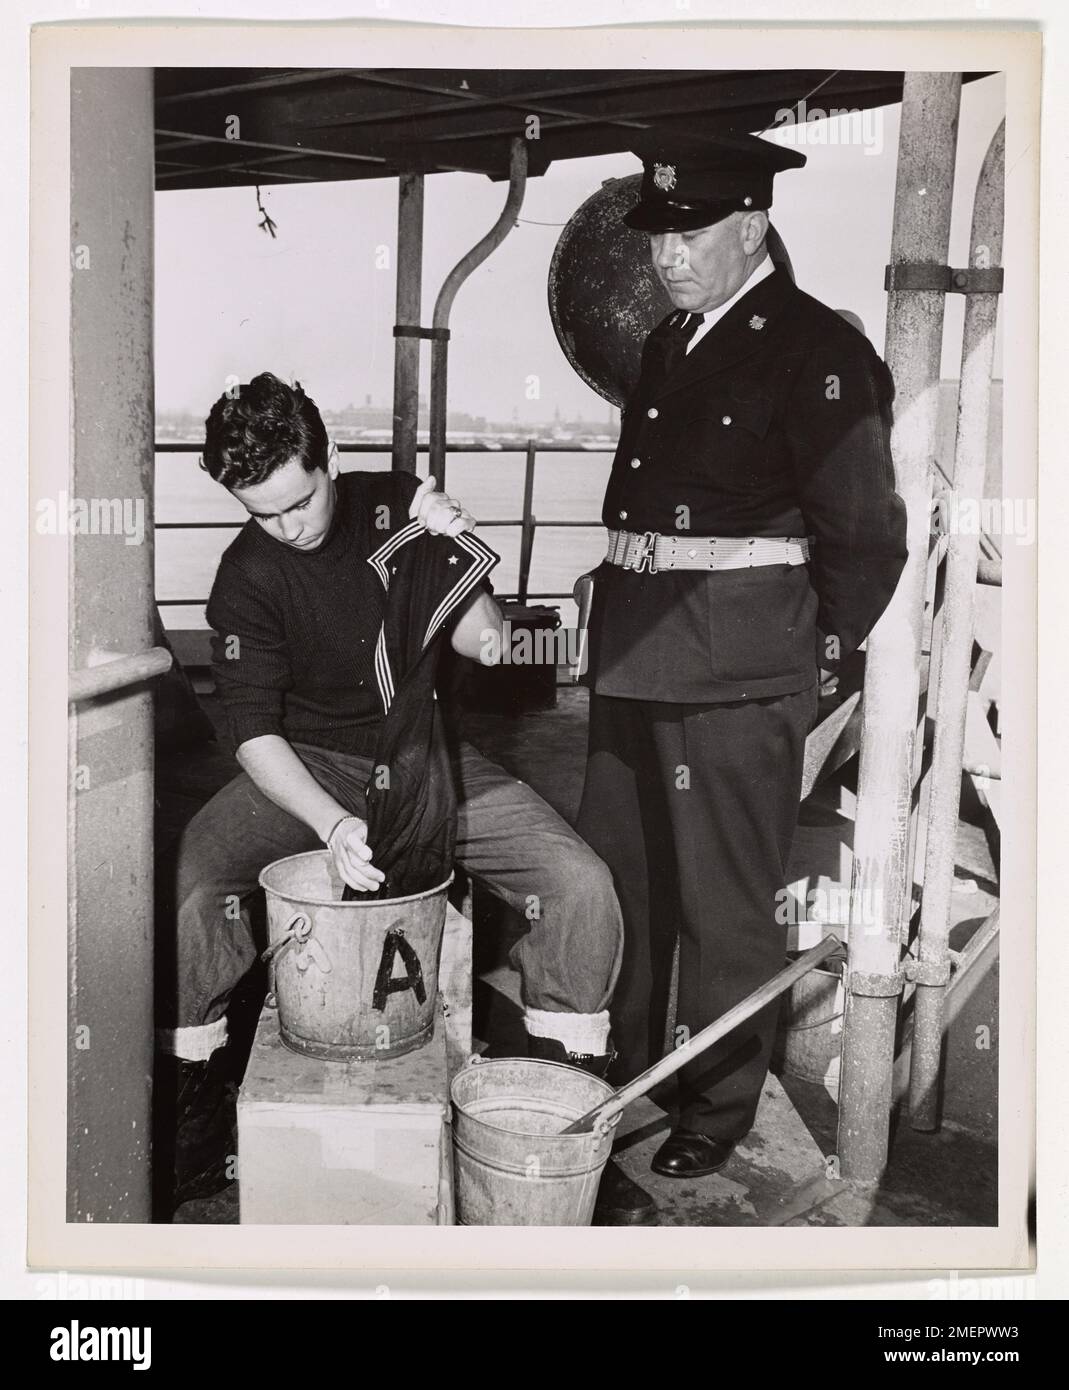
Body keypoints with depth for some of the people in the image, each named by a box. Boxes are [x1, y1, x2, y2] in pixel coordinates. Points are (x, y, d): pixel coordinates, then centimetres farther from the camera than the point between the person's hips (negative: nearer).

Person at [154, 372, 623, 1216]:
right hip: (312, 768, -1)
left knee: (582, 886, -20)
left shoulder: (400, 507, -5)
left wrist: (456, 558, -24)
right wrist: (332, 825, -31)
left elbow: (481, 644, -5)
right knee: (188, 882, -27)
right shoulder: (248, 575, -9)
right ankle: (194, 1116, -5)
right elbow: (255, 732, -15)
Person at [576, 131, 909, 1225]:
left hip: (738, 679, -8)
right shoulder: (668, 346, 14)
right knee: (614, 883, 17)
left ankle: (717, 1113, 26)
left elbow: (868, 536, -9)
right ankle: (608, 1084, 36)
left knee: (726, 903, 6)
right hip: (636, 662, 8)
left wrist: (815, 654, -2)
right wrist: (624, 629, 11)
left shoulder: (817, 352, -9)